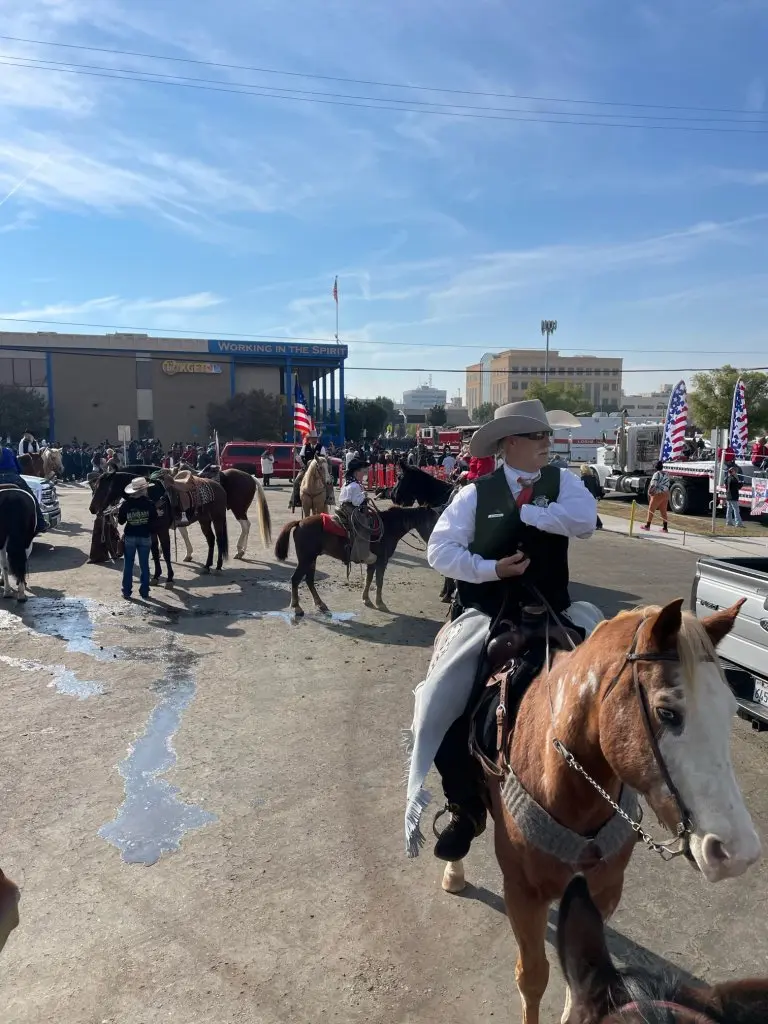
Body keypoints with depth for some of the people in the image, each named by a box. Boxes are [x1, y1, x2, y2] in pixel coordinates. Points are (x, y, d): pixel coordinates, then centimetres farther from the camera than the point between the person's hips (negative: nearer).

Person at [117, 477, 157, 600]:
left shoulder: (126, 504, -9)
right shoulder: (149, 503, -12)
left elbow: (121, 521, -1)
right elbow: (154, 519, -4)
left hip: (130, 537, 0)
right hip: (145, 537, 0)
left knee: (128, 565, 11)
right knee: (144, 565, 9)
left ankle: (127, 592, 14)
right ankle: (144, 592, 13)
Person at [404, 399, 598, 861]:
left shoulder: (564, 481, 3)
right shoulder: (476, 493, -1)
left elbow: (585, 520, -17)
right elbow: (440, 550, -6)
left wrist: (524, 511, -14)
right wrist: (490, 568, -18)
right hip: (487, 615, -1)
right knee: (444, 700, -11)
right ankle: (467, 808, 13)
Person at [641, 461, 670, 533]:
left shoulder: (657, 474, -14)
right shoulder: (666, 474, 12)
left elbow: (653, 485, -21)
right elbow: (667, 485, 12)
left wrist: (650, 491, -7)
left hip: (658, 494, -8)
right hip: (666, 494, 8)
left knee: (651, 510, 6)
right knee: (663, 511, 9)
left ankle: (647, 526, 14)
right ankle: (665, 528, 7)